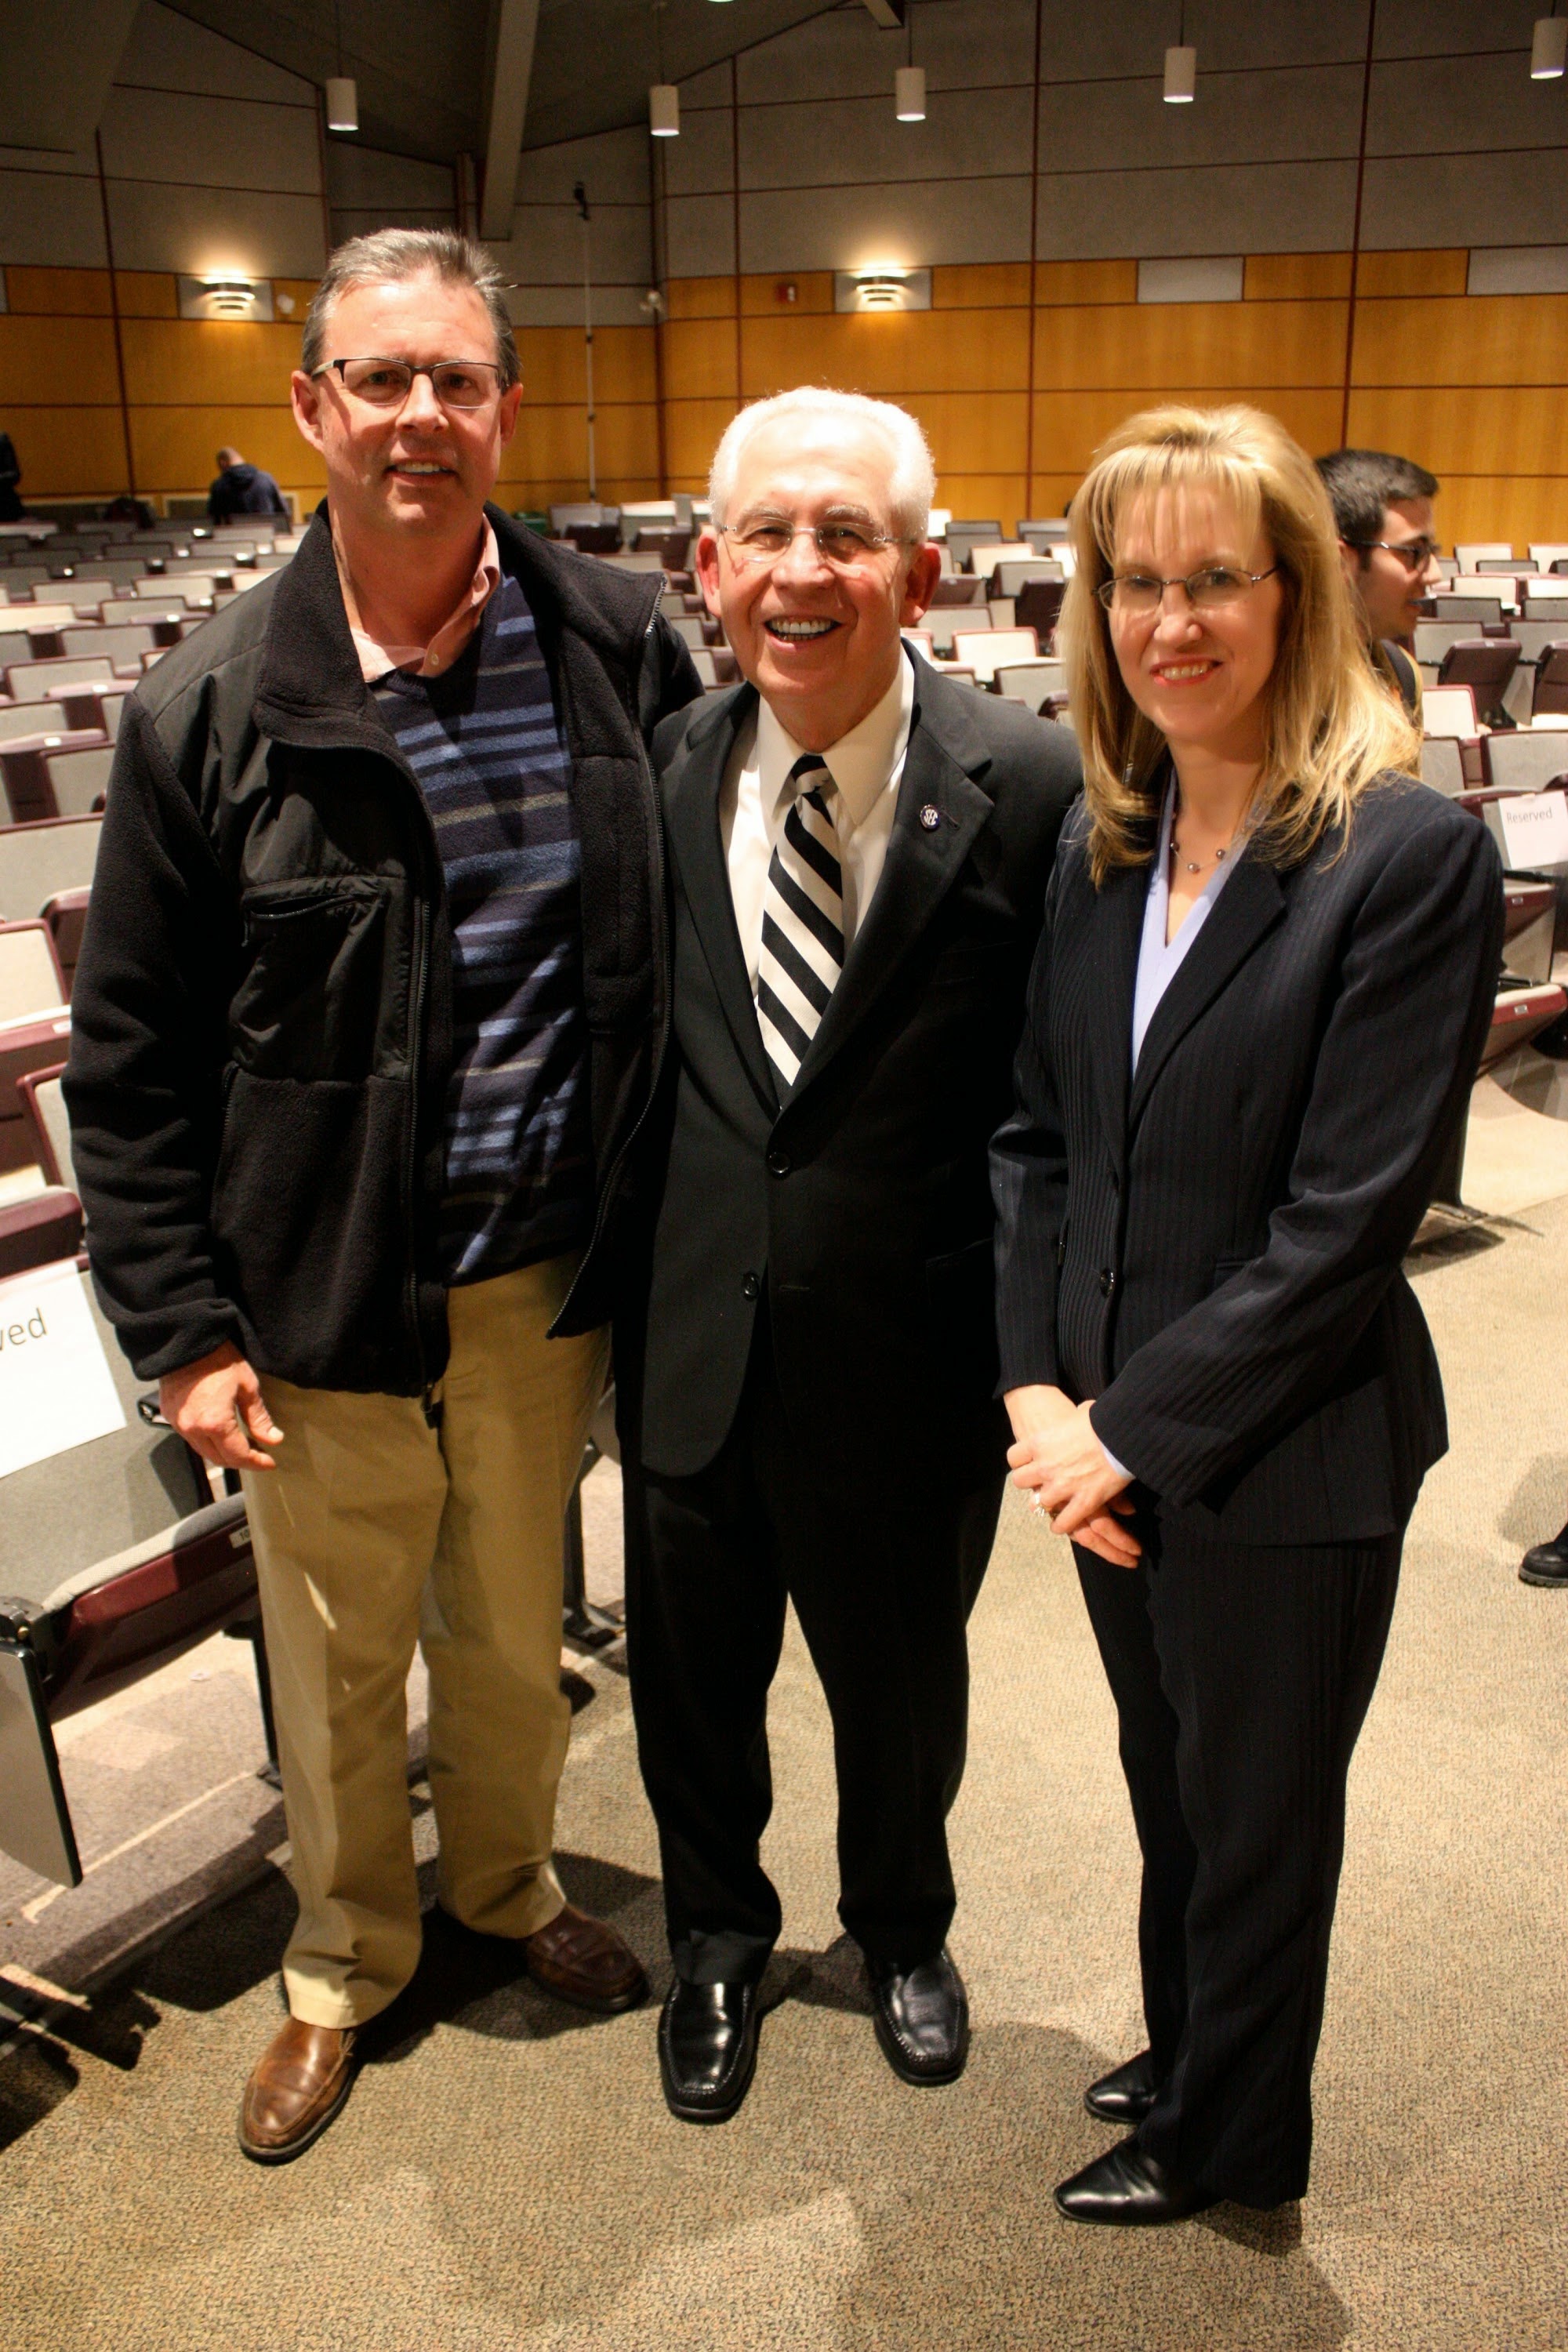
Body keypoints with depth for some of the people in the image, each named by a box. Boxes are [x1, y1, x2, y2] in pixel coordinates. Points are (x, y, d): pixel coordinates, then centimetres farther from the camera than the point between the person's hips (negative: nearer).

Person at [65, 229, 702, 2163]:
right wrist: (182, 1329, -7)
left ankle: (511, 1880, 50)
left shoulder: (616, 647, -4)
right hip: (319, 1296, -1)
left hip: (545, 1277, 2)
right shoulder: (209, 710, -9)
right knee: (337, 1664, 17)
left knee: (515, 1627, 21)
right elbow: (129, 1062, -4)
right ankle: (343, 1960, 43)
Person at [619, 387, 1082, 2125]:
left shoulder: (1029, 790, -15)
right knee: (694, 1682, 22)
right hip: (691, 1345, 3)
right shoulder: (658, 774, -4)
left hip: (910, 1364, -2)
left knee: (898, 1686, 22)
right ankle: (716, 1934, 53)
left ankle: (902, 1927, 54)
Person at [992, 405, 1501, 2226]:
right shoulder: (1100, 842, 2)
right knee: (1168, 1781, 24)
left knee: (1257, 1809, 17)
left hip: (1285, 1460, -5)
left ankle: (1229, 2138, 42)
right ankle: (1186, 2050, 50)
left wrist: (1133, 1433, -17)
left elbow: (1344, 1220, -20)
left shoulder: (1411, 858, -17)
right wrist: (1038, 1390, -6)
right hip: (1110, 1442, 5)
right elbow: (1038, 1135, 5)